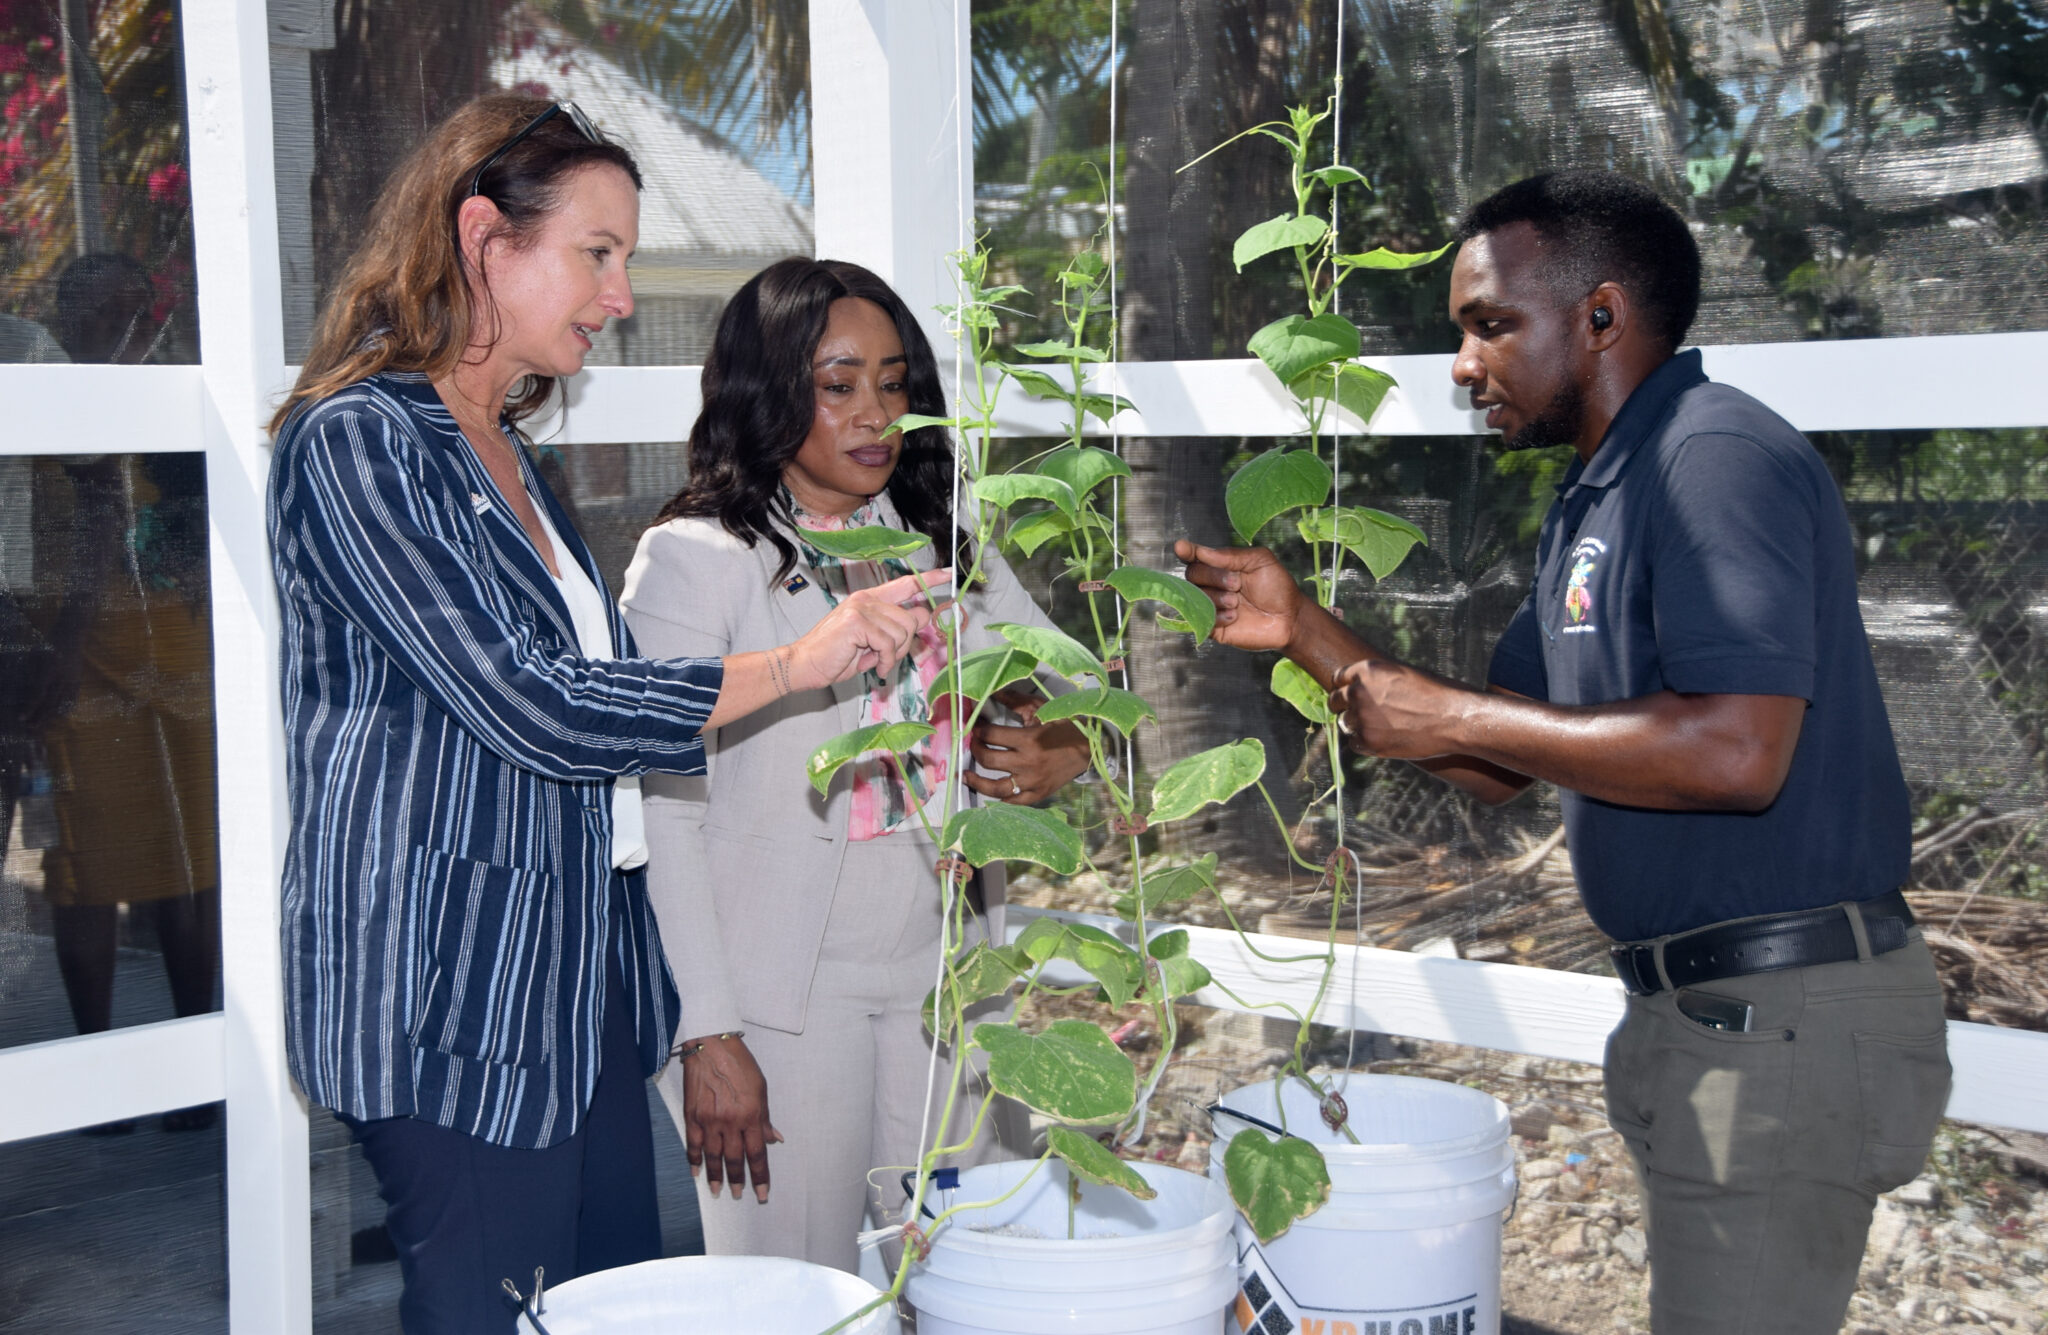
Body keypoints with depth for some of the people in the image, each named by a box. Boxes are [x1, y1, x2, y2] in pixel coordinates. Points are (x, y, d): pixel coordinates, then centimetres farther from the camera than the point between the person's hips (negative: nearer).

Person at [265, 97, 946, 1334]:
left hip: (577, 971, 9)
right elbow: (533, 711, -19)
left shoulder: (506, 455, 17)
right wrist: (794, 662, -13)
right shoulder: (357, 440, -13)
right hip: (453, 992, -9)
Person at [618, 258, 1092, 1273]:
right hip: (780, 996, -5)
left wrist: (1060, 756, -8)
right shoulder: (693, 561, -5)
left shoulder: (945, 550, 12)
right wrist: (709, 1036, -14)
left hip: (938, 975, 5)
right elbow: (665, 816, -9)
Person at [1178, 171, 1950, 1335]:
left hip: (1786, 1012, -10)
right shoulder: (1599, 498, 16)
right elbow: (1503, 767, 18)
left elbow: (1734, 752, -28)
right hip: (1710, 1013, 10)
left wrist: (1452, 716, -18)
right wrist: (1303, 628, 10)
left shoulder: (1719, 455, -16)